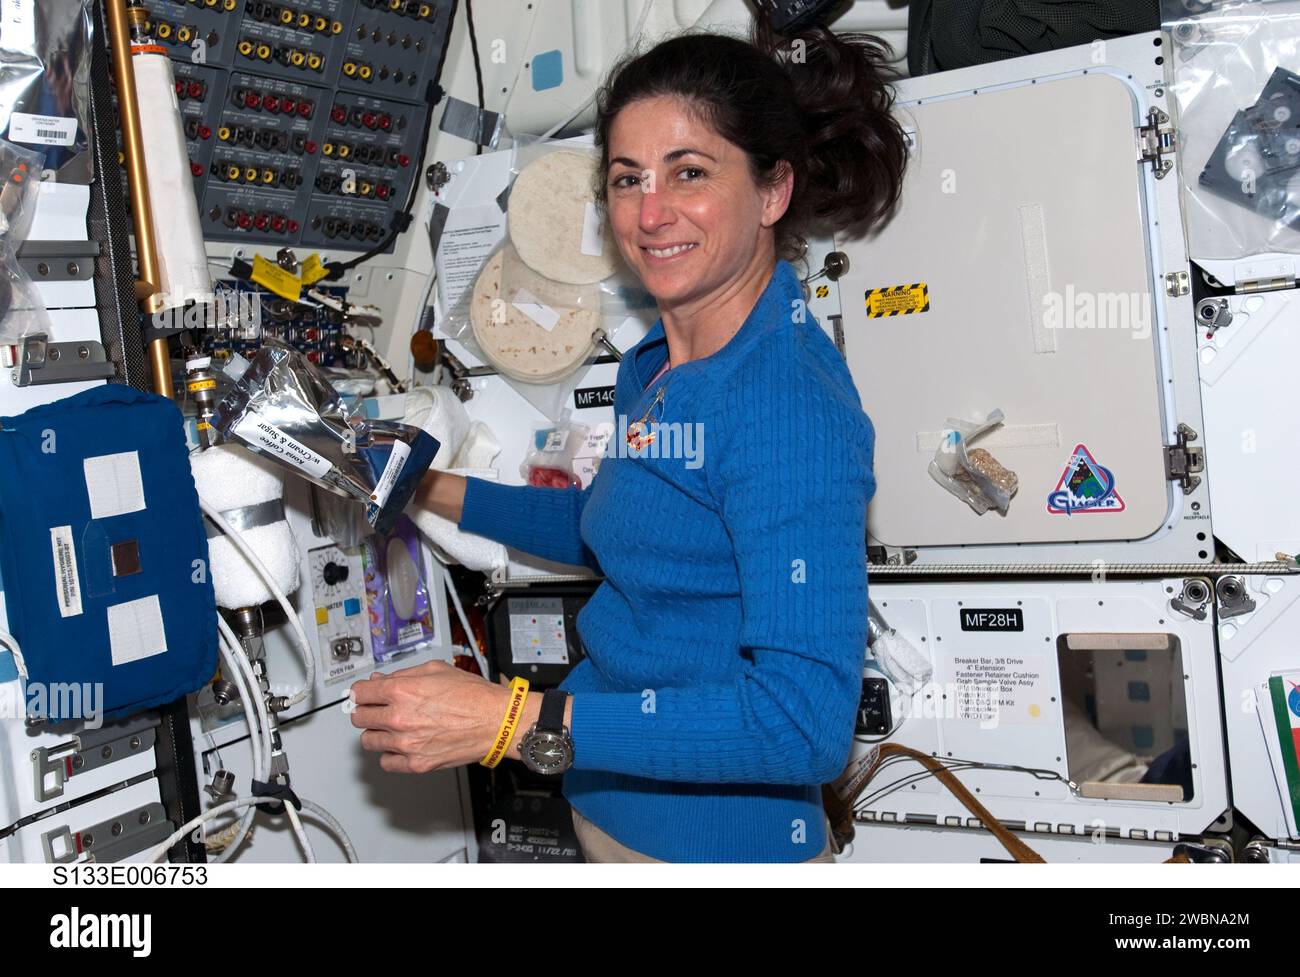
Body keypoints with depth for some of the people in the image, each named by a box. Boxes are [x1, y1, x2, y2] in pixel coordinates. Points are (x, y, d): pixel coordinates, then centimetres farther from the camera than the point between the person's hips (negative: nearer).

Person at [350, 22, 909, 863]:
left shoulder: (790, 404, -25)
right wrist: (434, 493, 13)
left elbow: (808, 719, -31)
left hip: (719, 842, -8)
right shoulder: (654, 366, 2)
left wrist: (510, 721, -33)